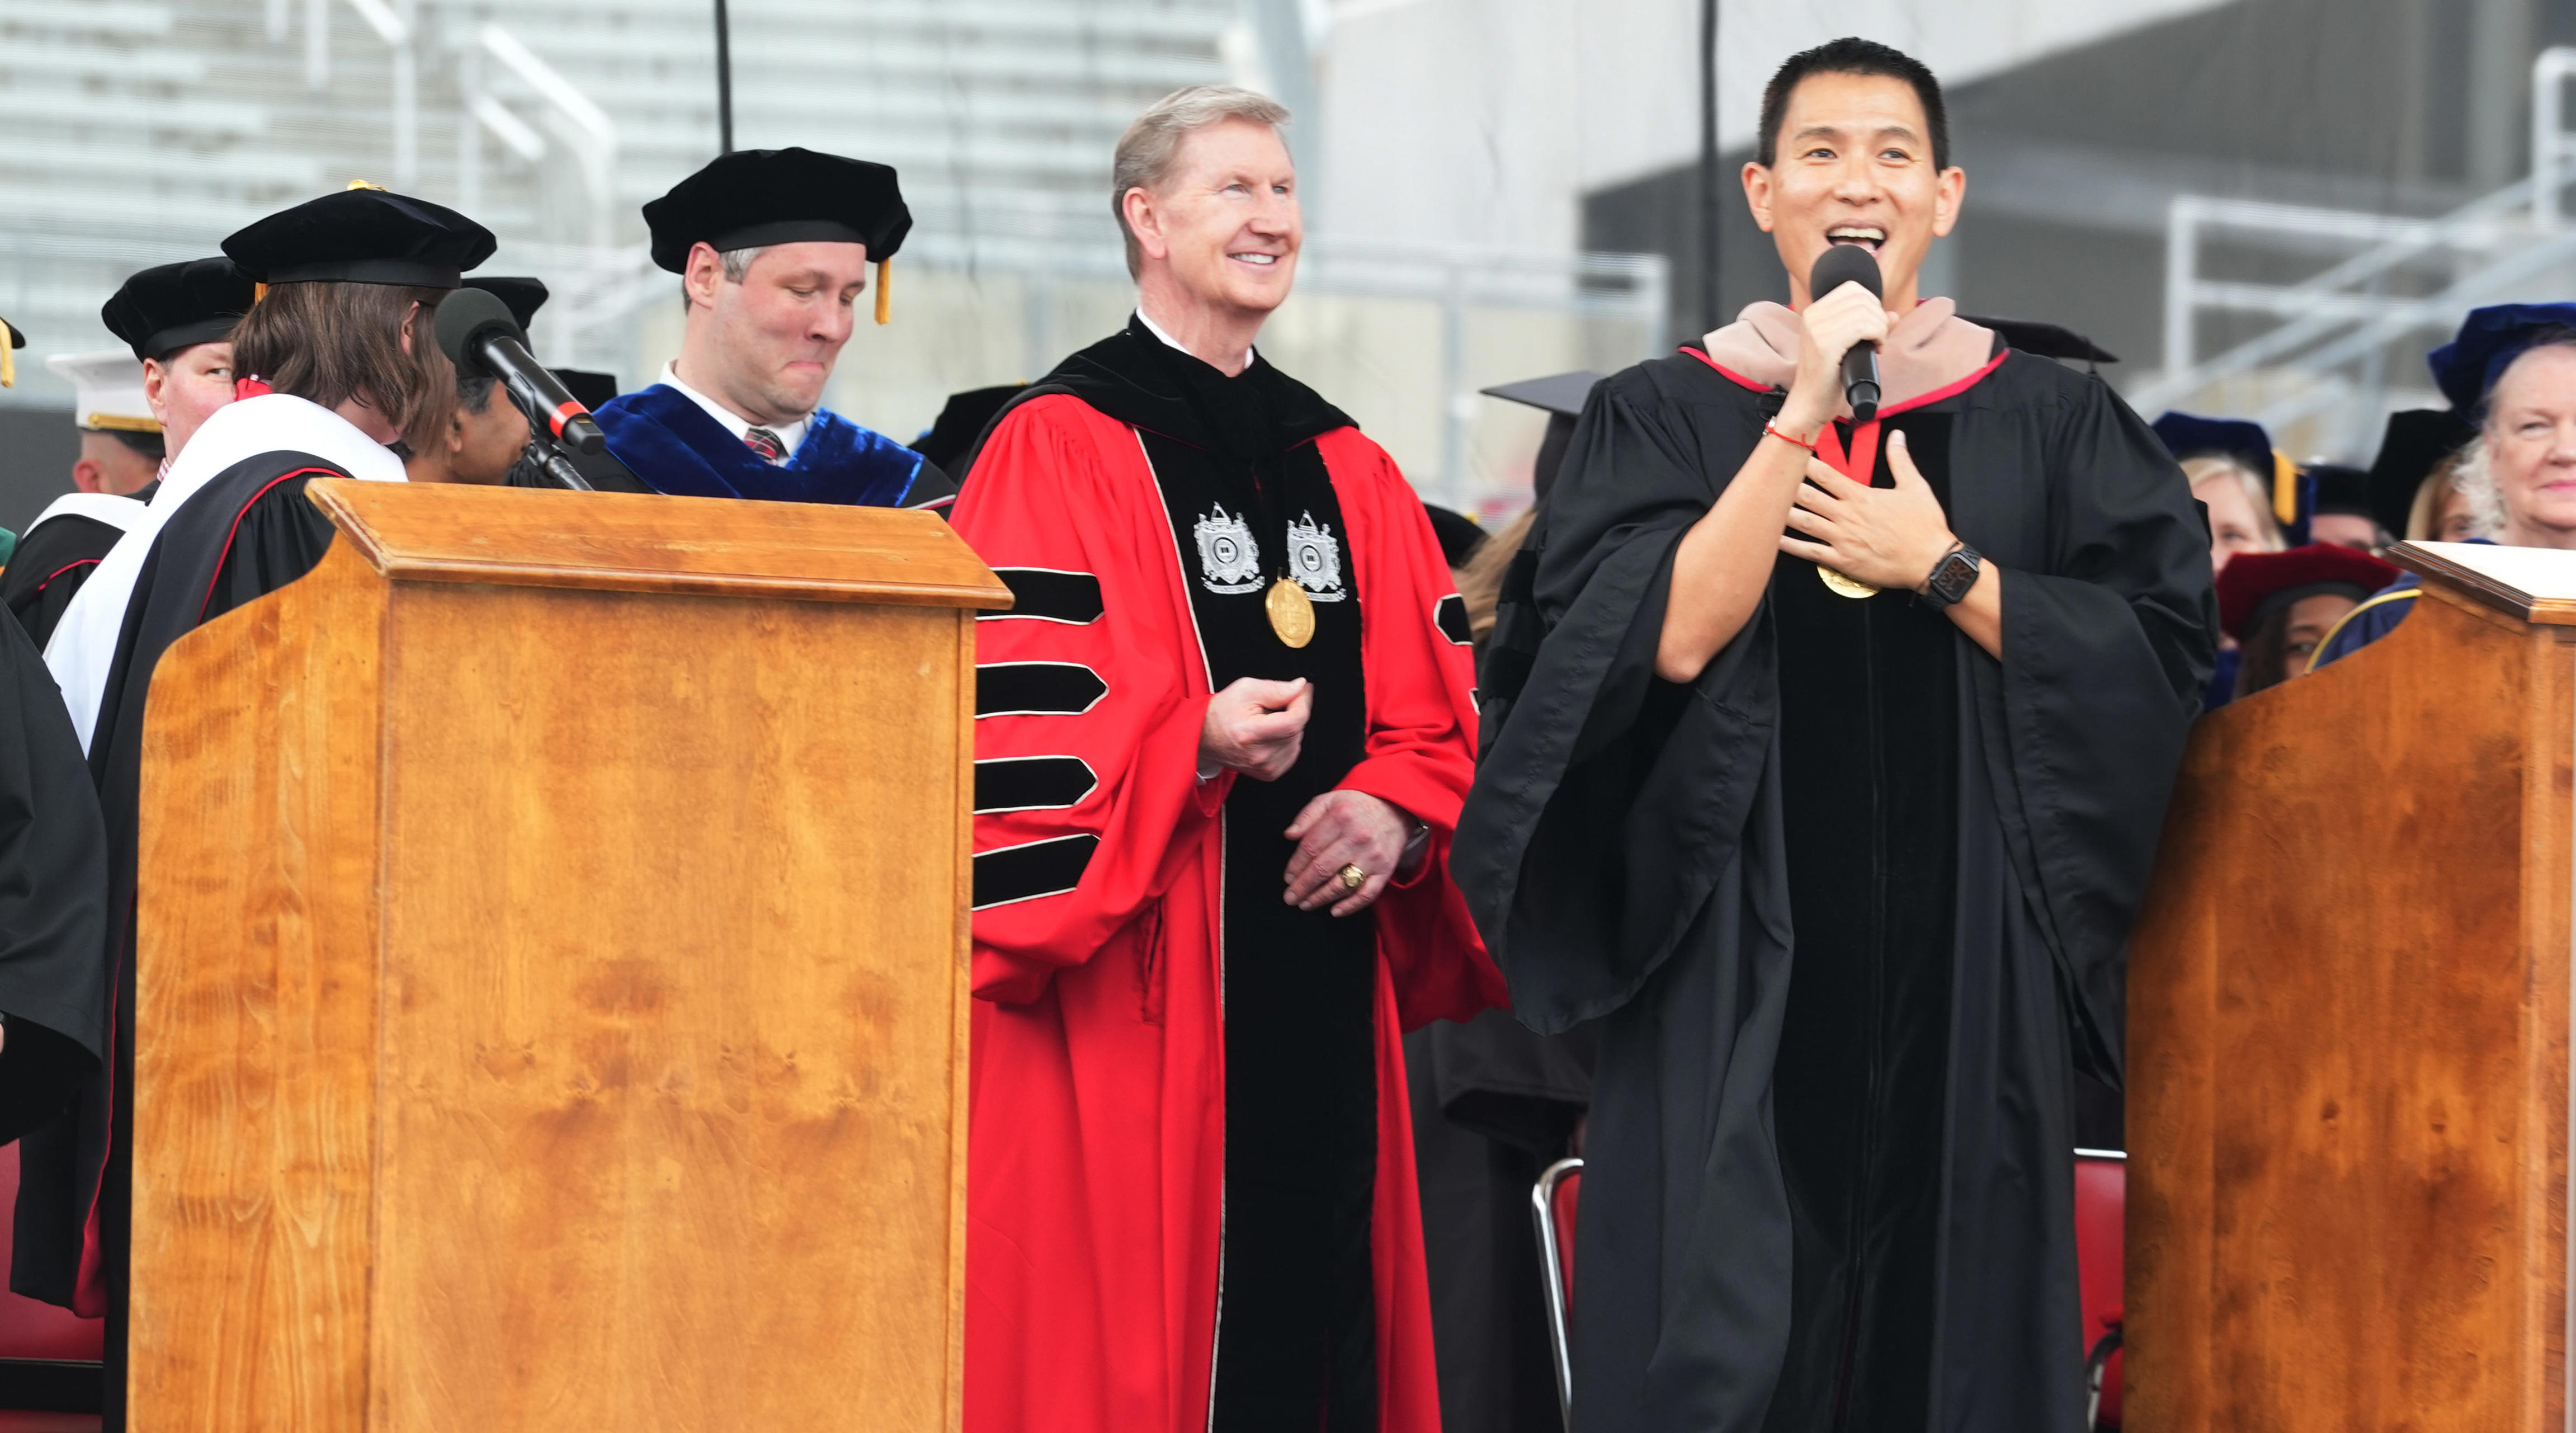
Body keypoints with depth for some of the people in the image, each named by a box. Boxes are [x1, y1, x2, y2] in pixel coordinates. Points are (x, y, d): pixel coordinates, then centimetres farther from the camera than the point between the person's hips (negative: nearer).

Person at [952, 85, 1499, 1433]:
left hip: (1322, 975, 6)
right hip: (1135, 995, -6)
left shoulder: (1348, 470, 17)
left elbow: (1441, 712, 16)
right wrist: (1195, 747, -24)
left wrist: (1397, 809, -4)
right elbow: (1018, 718, -11)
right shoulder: (1062, 448, -3)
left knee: (1314, 1324, 4)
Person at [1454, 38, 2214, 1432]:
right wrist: (1807, 414, -14)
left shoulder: (2051, 424, 9)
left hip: (1961, 959, 1)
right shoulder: (1663, 415, 6)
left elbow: (2154, 652, 1)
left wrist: (1941, 569, -7)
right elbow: (1673, 636, -10)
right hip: (1735, 963, -1)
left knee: (1949, 1310, 1)